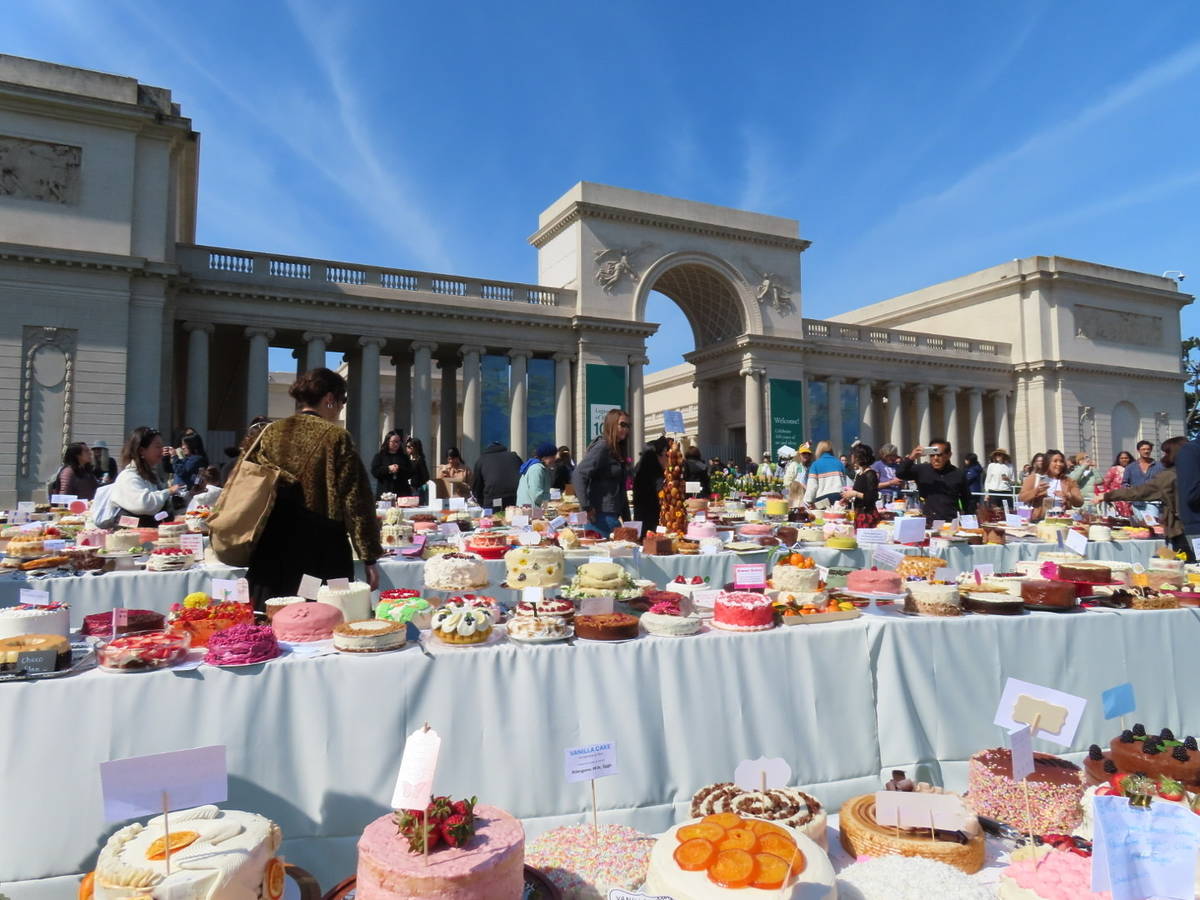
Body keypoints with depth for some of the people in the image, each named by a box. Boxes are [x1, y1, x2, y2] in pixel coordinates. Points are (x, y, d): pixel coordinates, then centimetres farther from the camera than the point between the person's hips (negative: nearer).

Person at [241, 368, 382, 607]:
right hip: (321, 555, -5)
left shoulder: (270, 433, 5)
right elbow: (355, 501, -10)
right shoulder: (336, 437, -8)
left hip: (272, 553, 5)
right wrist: (369, 558, -7)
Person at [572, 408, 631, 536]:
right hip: (601, 516, -9)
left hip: (613, 516, 9)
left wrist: (627, 519, 16)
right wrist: (587, 508, -21)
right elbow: (578, 476, -20)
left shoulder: (618, 451, 17)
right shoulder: (601, 447, -10)